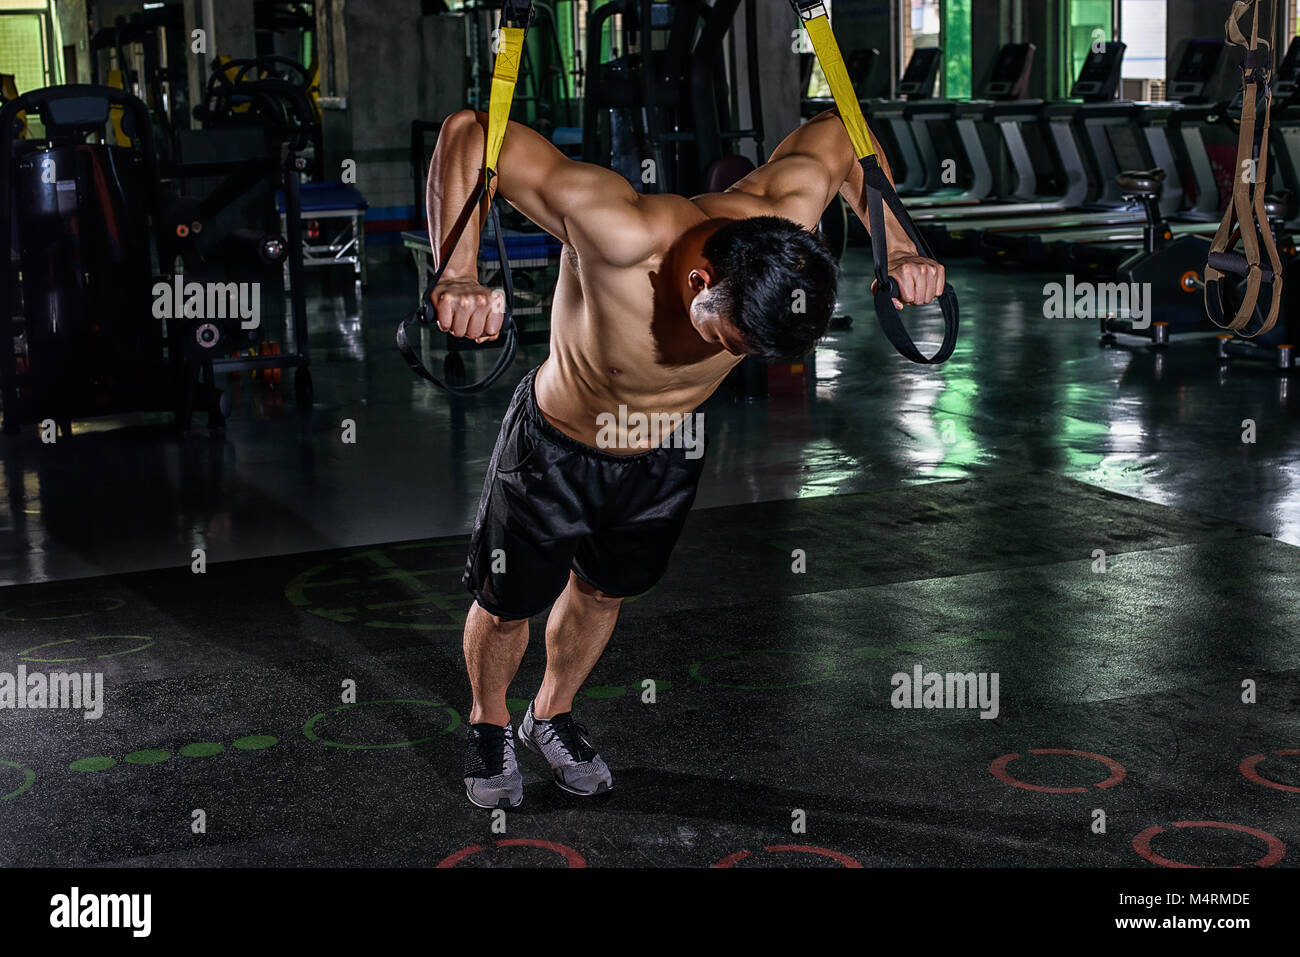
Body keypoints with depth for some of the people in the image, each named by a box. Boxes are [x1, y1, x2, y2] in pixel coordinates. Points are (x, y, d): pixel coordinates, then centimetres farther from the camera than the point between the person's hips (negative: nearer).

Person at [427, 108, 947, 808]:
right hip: (555, 448, -4)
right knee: (508, 607, 16)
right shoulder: (623, 237, -45)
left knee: (603, 592, 26)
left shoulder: (781, 224, -31)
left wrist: (896, 248, -18)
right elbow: (472, 133, -41)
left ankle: (553, 715, 55)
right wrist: (457, 274, -52)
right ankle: (488, 723, 48)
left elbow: (834, 135, -8)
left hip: (666, 457, 4)